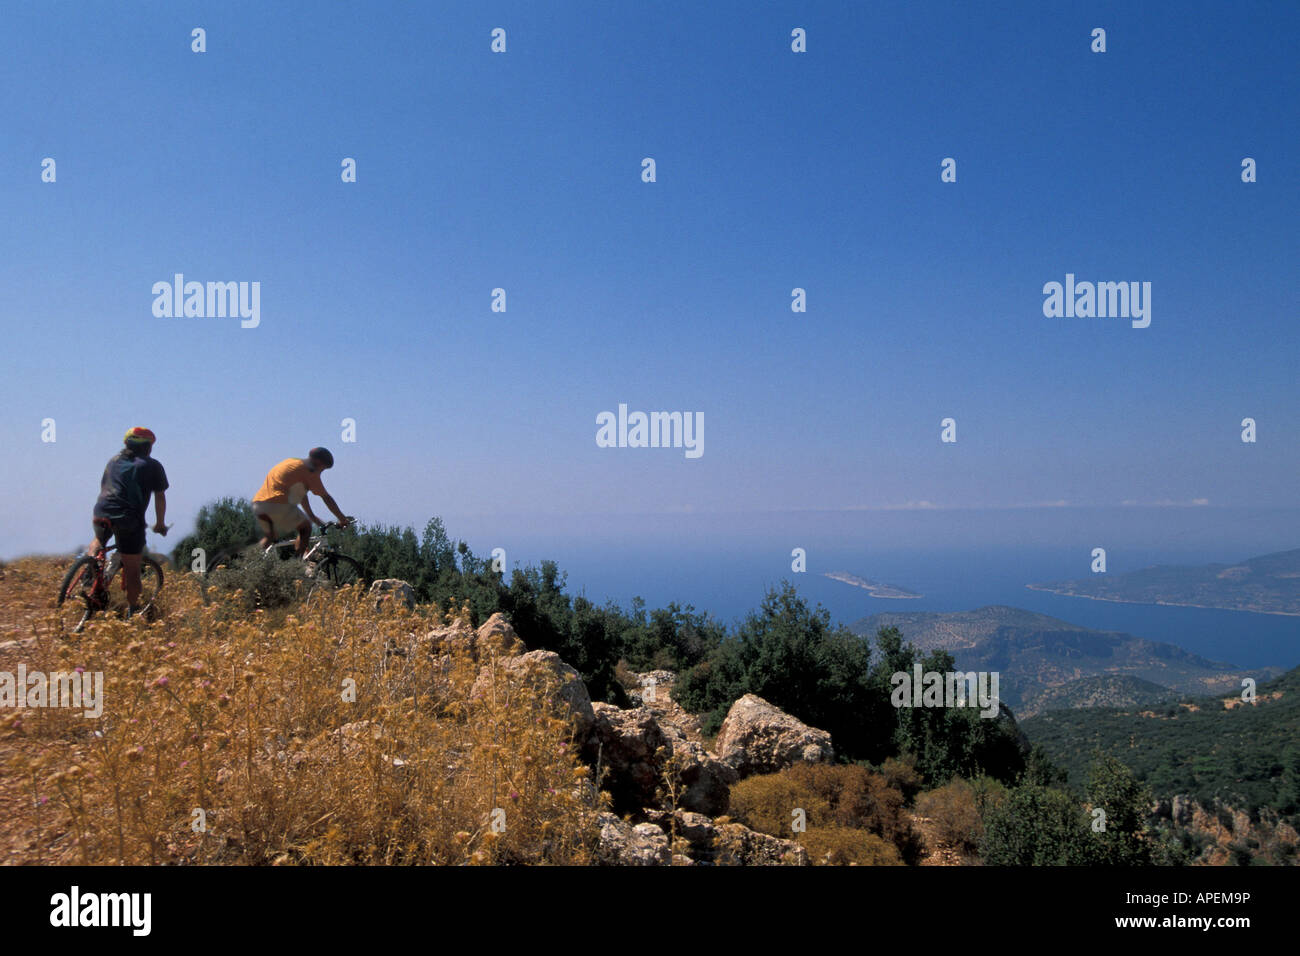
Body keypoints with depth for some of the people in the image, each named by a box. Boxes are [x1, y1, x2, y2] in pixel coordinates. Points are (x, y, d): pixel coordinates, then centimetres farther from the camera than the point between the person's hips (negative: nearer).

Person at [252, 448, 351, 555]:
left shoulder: (291, 462, 26)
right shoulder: (308, 470, 0)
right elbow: (326, 498, 2)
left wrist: (312, 516, 41)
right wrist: (343, 519, 9)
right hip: (278, 504, -8)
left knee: (271, 535, 28)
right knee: (305, 528, 8)